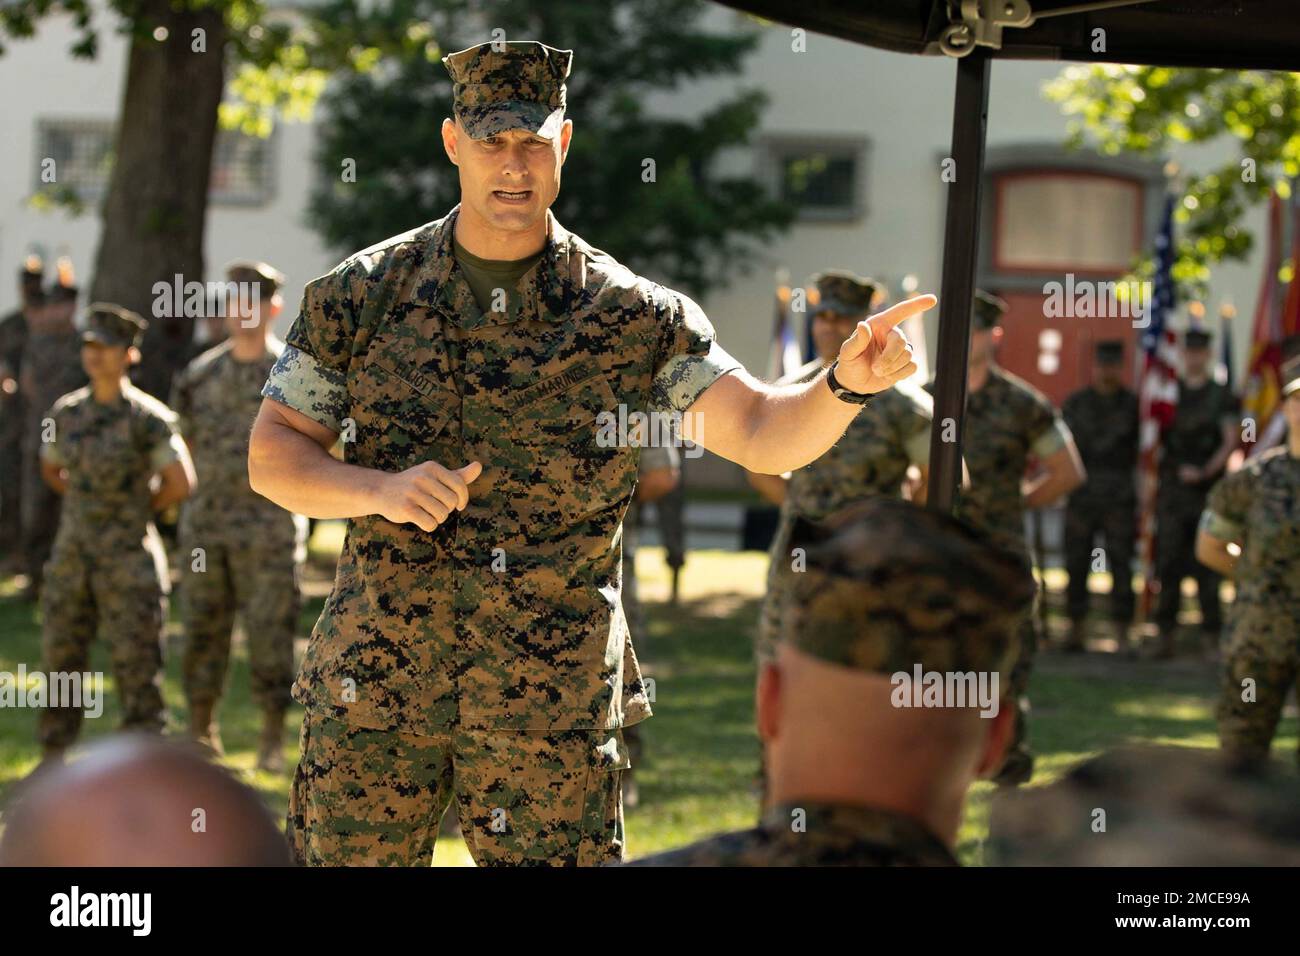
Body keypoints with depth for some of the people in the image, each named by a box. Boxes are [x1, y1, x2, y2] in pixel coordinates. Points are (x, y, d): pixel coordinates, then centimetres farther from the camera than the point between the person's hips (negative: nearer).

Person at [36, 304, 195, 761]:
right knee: (60, 654, 10)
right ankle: (53, 757, 21)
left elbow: (180, 482, -9)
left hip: (128, 557, -5)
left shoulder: (146, 417, -10)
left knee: (135, 661, -2)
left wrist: (136, 509, 2)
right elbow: (50, 469, 23)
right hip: (72, 553, 5)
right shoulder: (66, 413, 6)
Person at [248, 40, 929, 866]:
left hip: (552, 703, -1)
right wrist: (380, 490, -15)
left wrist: (847, 383, -31)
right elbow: (273, 456, 4)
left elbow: (765, 433, -10)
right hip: (378, 677, 2)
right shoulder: (363, 294, 1)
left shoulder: (631, 316, -3)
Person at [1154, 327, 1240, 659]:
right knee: (1168, 560, -3)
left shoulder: (1222, 396, 5)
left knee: (1208, 565, -1)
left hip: (1208, 490, -2)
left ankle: (1212, 635, 4)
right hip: (1171, 490, 2)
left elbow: (1232, 440, -3)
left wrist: (1205, 471, -14)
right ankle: (1167, 634, 0)